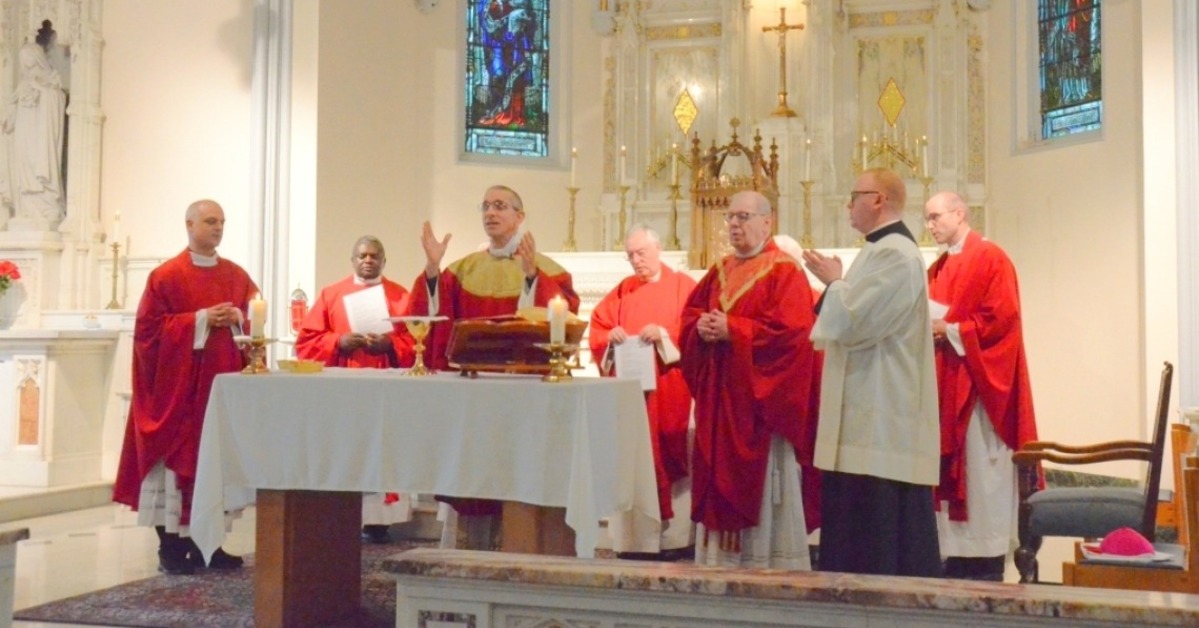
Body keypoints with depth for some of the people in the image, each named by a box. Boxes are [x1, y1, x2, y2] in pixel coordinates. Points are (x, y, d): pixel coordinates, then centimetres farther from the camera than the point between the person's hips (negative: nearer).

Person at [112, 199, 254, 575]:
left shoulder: (237, 276, 11)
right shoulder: (165, 276, -3)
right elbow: (149, 327, -8)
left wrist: (238, 318, -9)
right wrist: (200, 320, -15)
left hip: (223, 379, 5)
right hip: (177, 382, -4)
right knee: (175, 455, -3)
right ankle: (170, 547, 4)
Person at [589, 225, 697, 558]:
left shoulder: (683, 286, 3)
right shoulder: (621, 292, 14)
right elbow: (596, 331, 10)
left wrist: (665, 335, -19)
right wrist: (610, 337, -10)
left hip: (670, 393, -3)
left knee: (670, 457, -2)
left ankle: (674, 537, 6)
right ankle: (635, 537, 8)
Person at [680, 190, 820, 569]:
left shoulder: (784, 271, -7)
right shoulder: (720, 271, 16)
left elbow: (790, 329, -17)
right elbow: (690, 313, 18)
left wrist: (732, 329, -18)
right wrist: (701, 326, -6)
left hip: (759, 398, -7)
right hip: (719, 396, 7)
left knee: (760, 480, -2)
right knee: (719, 478, 9)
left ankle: (765, 562, 7)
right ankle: (720, 558, 18)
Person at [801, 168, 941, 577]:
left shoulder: (895, 254, -16)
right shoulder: (881, 250, 18)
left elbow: (853, 322, -22)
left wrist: (832, 281, -5)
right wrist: (836, 282, 10)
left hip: (881, 420, -11)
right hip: (870, 415, 11)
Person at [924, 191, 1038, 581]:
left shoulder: (990, 258, -6)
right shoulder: (939, 268, 19)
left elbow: (1001, 317, -15)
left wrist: (950, 331, -14)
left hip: (977, 387, -8)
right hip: (945, 387, 8)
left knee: (980, 475, -5)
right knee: (950, 473, 7)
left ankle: (986, 570, 1)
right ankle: (955, 566, 12)